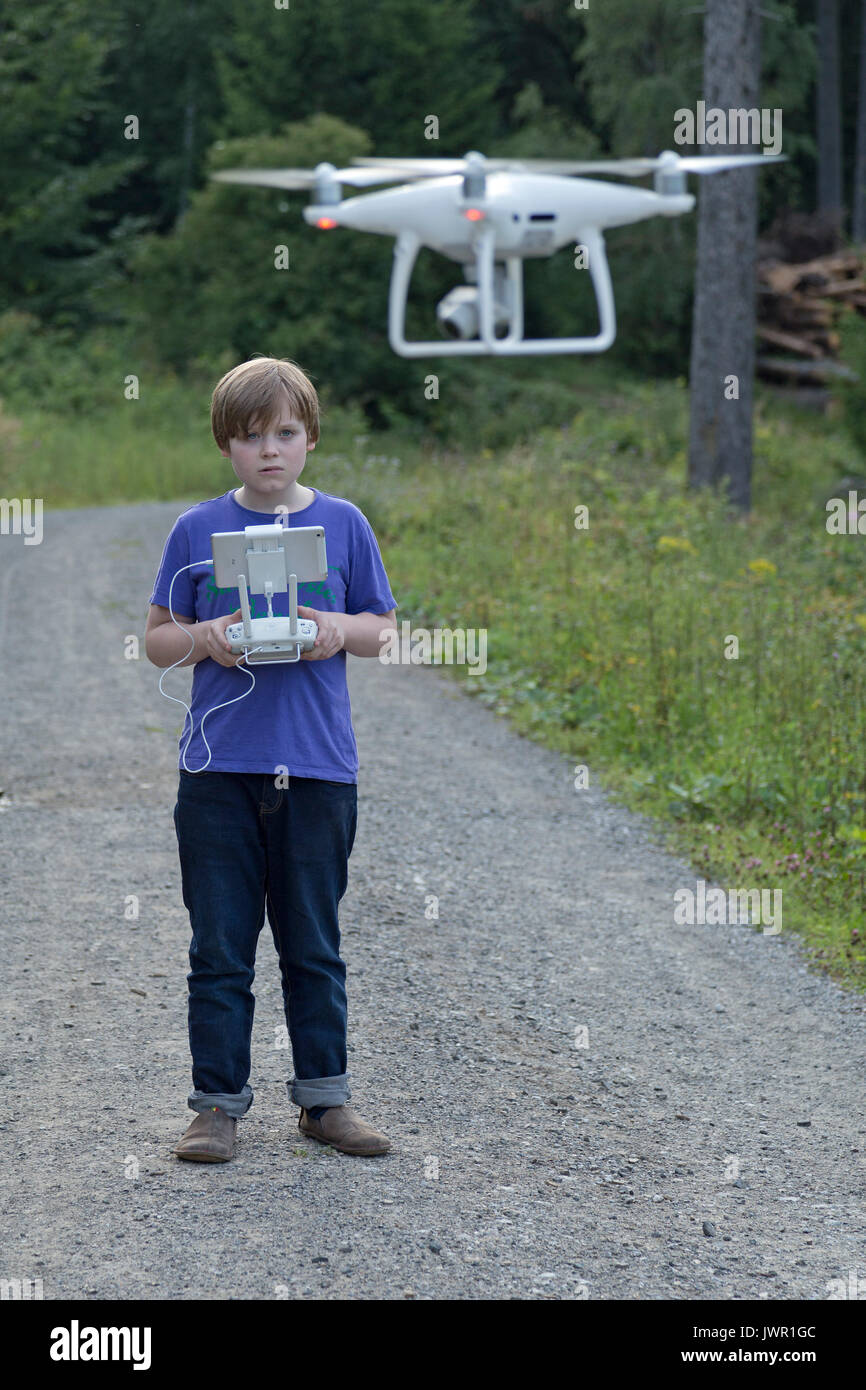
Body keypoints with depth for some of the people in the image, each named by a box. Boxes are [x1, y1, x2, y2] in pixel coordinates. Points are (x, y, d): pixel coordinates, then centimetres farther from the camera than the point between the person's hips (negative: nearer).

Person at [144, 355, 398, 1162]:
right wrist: (204, 639, -13)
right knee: (220, 947, 3)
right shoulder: (198, 530, 3)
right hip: (219, 764, 0)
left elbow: (381, 628, 8)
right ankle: (217, 1103, 10)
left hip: (317, 764, 0)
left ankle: (324, 1097, 18)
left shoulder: (342, 524, 4)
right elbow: (156, 640, 7)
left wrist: (342, 631, -13)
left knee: (314, 945, 9)